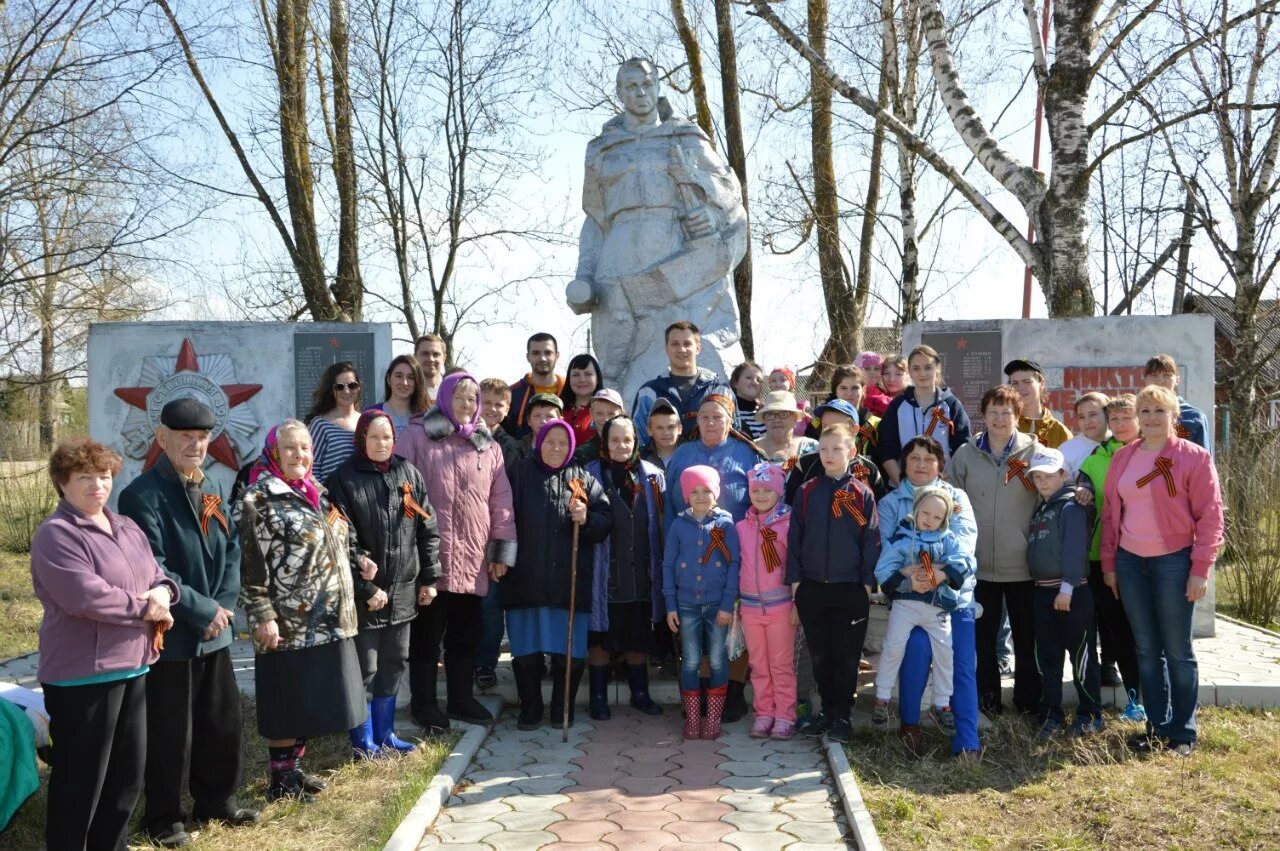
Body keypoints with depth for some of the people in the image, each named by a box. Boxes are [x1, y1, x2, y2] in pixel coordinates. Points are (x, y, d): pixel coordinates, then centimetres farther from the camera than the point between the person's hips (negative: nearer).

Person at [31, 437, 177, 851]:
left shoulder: (127, 527, 12)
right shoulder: (55, 534, -14)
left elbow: (157, 576, 13)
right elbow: (86, 597, -25)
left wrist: (162, 592, -11)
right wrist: (144, 607, -14)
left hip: (132, 667, 8)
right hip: (82, 676, -8)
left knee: (128, 771, 18)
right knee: (80, 777, 4)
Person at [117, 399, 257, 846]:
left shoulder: (212, 488, 10)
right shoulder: (142, 495, -15)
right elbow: (152, 569, -21)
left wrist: (223, 606, -4)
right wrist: (202, 611, -17)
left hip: (215, 630, 7)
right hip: (171, 634, -7)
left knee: (222, 721, 16)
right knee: (170, 731, 5)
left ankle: (216, 801, 34)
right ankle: (164, 817, 23)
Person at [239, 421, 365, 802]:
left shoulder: (316, 493, 13)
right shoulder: (260, 500, -11)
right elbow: (251, 565, -15)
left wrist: (344, 605, 19)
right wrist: (263, 617, -19)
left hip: (326, 620, 8)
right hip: (288, 623, -8)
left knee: (312, 700, 15)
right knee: (286, 703, 4)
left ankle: (294, 768, 29)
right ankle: (281, 779, 17)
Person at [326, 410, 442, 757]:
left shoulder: (409, 474, 6)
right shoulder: (343, 480, -8)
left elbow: (427, 530, 9)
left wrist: (429, 578, 6)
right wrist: (367, 588, -14)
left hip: (403, 589, 5)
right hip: (363, 592, -5)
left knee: (394, 664, 14)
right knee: (364, 669, 3)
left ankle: (384, 734, 28)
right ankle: (362, 741, 18)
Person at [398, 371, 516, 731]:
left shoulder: (487, 445, 12)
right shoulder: (417, 436, 0)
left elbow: (501, 500, 9)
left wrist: (503, 549, 5)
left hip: (473, 558, 4)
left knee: (466, 633, 12)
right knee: (427, 632, 7)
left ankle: (461, 698, 25)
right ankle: (423, 702, 19)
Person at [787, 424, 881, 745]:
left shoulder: (862, 494, -1)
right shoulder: (807, 492, 3)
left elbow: (871, 541, -1)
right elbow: (794, 537, 4)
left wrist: (868, 583, -4)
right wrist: (795, 579, 0)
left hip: (850, 590, -2)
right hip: (812, 588, 2)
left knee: (846, 657, 5)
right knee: (820, 655, 11)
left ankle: (842, 716, 17)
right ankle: (827, 709, 25)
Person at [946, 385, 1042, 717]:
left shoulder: (1034, 452, -2)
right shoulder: (966, 454, 2)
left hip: (1022, 562, -1)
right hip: (979, 562, 2)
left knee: (1025, 634, 9)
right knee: (984, 633, 12)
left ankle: (1028, 698, 23)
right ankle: (988, 695, 26)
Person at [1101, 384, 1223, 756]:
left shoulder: (1194, 458, -5)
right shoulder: (1122, 458, 9)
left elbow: (1210, 516, -7)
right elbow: (1110, 512, 11)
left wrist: (1200, 569, -12)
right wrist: (1109, 563, 8)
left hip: (1174, 561, -4)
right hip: (1130, 562, 4)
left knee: (1177, 650, 3)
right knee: (1146, 649, 10)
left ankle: (1183, 732, 15)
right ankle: (1156, 725, 21)